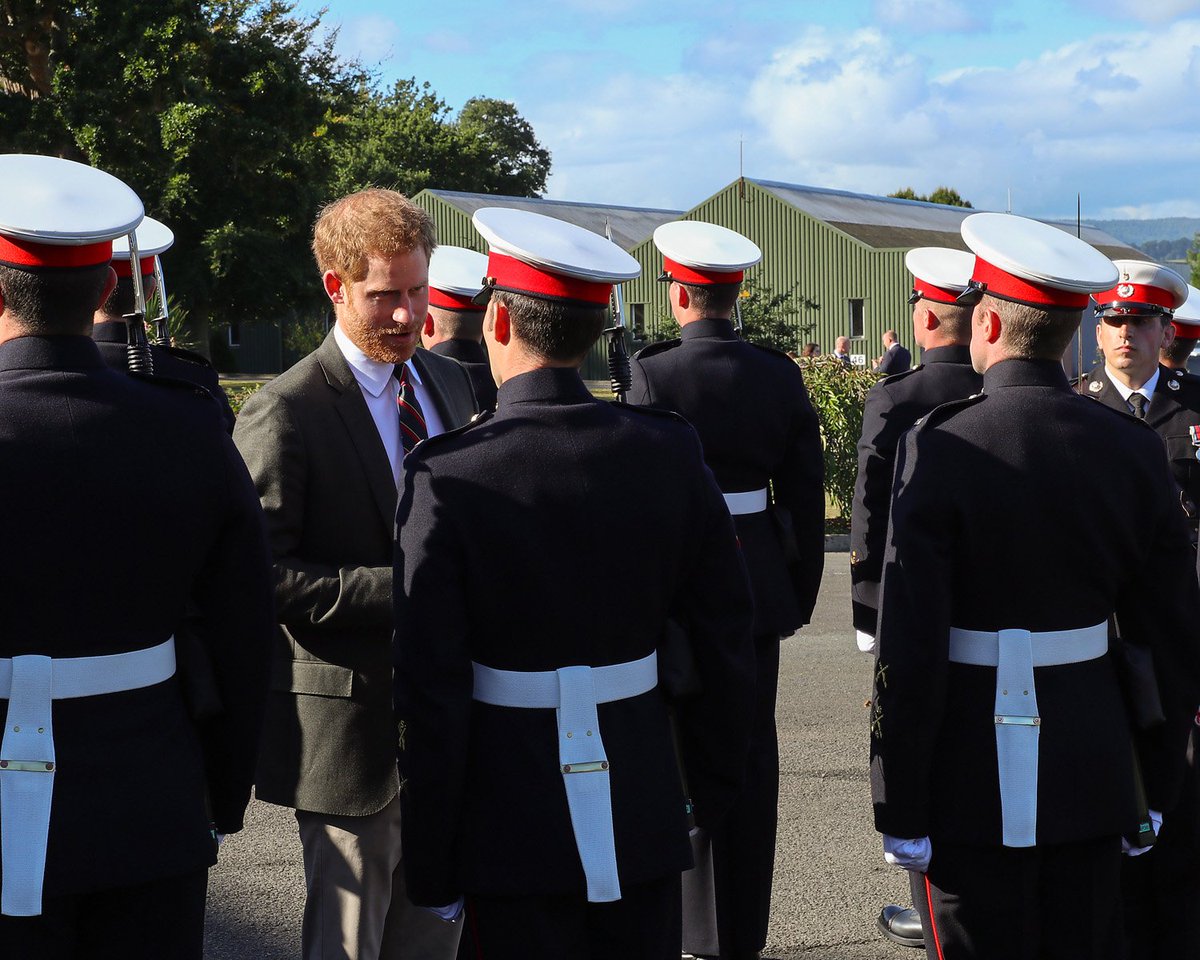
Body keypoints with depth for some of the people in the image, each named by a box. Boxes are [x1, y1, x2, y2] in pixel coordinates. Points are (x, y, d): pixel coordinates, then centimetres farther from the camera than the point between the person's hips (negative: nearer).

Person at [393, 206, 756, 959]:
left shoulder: (447, 476, -15)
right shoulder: (672, 452, -5)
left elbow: (432, 693, -14)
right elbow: (726, 642, 0)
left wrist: (431, 867, -4)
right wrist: (716, 786, 14)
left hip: (515, 833, -3)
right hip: (645, 812, 3)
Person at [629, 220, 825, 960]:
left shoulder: (654, 375, -12)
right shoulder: (780, 376, 0)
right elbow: (806, 499, 4)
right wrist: (802, 591, 14)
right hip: (760, 585, 4)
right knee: (752, 754, 11)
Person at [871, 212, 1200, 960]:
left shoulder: (940, 450, -14)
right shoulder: (1133, 450, -1)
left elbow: (908, 651, -16)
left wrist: (899, 811, -7)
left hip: (976, 781, -4)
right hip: (1094, 780, 4)